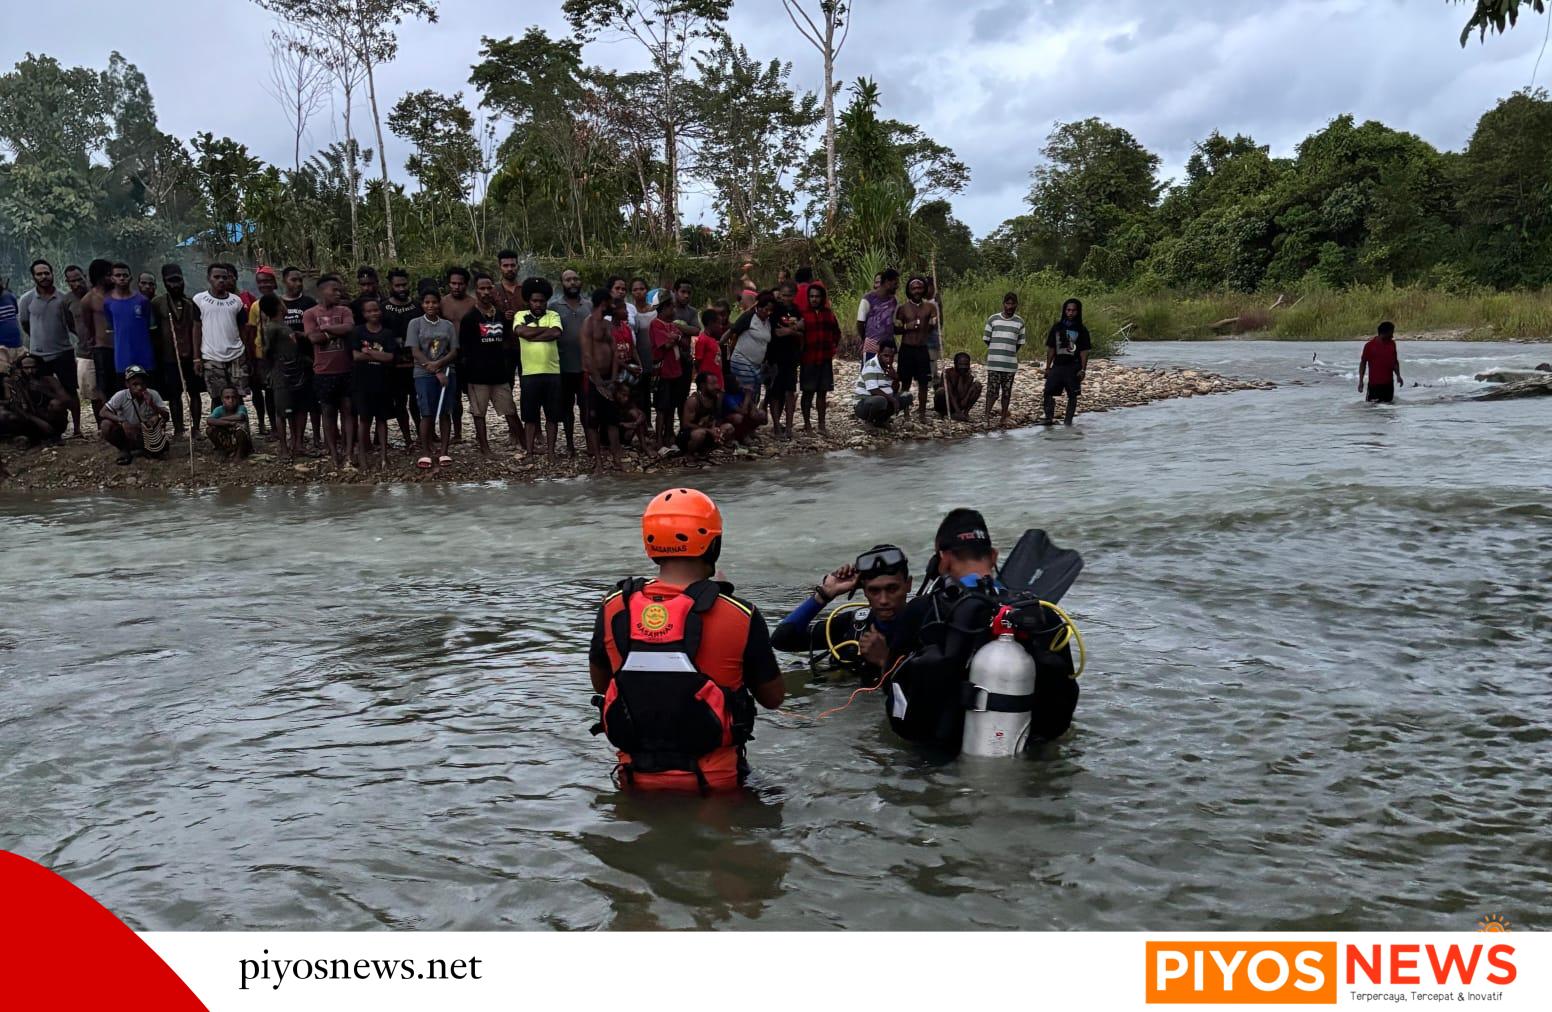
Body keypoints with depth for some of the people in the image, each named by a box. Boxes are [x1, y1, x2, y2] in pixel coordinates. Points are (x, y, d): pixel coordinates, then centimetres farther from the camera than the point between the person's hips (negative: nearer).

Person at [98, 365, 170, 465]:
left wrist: (152, 405, -34)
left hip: (147, 435, 0)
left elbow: (166, 416, -17)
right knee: (106, 424, -25)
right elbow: (103, 412, -20)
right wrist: (123, 422, -34)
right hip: (127, 433, 0)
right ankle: (124, 450, 0)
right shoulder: (121, 396, -17)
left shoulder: (153, 395, -15)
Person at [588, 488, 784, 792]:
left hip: (638, 778, 4)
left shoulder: (613, 610, -5)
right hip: (713, 782, -3)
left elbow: (601, 685, 12)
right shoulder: (740, 617, -15)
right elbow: (773, 698, 0)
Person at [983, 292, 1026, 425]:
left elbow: (1020, 343, 10)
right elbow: (986, 339, 6)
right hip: (994, 362, -2)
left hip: (1010, 363, 2)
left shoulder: (1020, 322, 6)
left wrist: (1010, 353, 5)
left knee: (1007, 392, 7)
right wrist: (997, 351, 7)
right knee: (992, 390, -8)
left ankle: (1004, 417, 14)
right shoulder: (993, 319, 2)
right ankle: (987, 415, 0)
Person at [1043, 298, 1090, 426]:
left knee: (1072, 395, 3)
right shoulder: (1056, 327, 8)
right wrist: (1048, 367, 7)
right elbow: (1050, 349, 10)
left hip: (1073, 367, -2)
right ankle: (1049, 418, -1)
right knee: (1048, 393, -6)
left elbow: (1084, 352, -1)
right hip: (1057, 366, 2)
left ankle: (1068, 420, 9)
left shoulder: (1081, 330, 1)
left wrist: (1083, 370, -9)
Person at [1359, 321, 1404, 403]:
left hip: (1388, 383, 5)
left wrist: (1398, 375, 6)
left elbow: (1395, 361, 17)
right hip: (1374, 383, -5)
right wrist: (1361, 381, -6)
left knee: (1388, 403, 6)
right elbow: (1363, 363, -2)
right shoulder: (1370, 345, -7)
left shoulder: (1392, 344, 8)